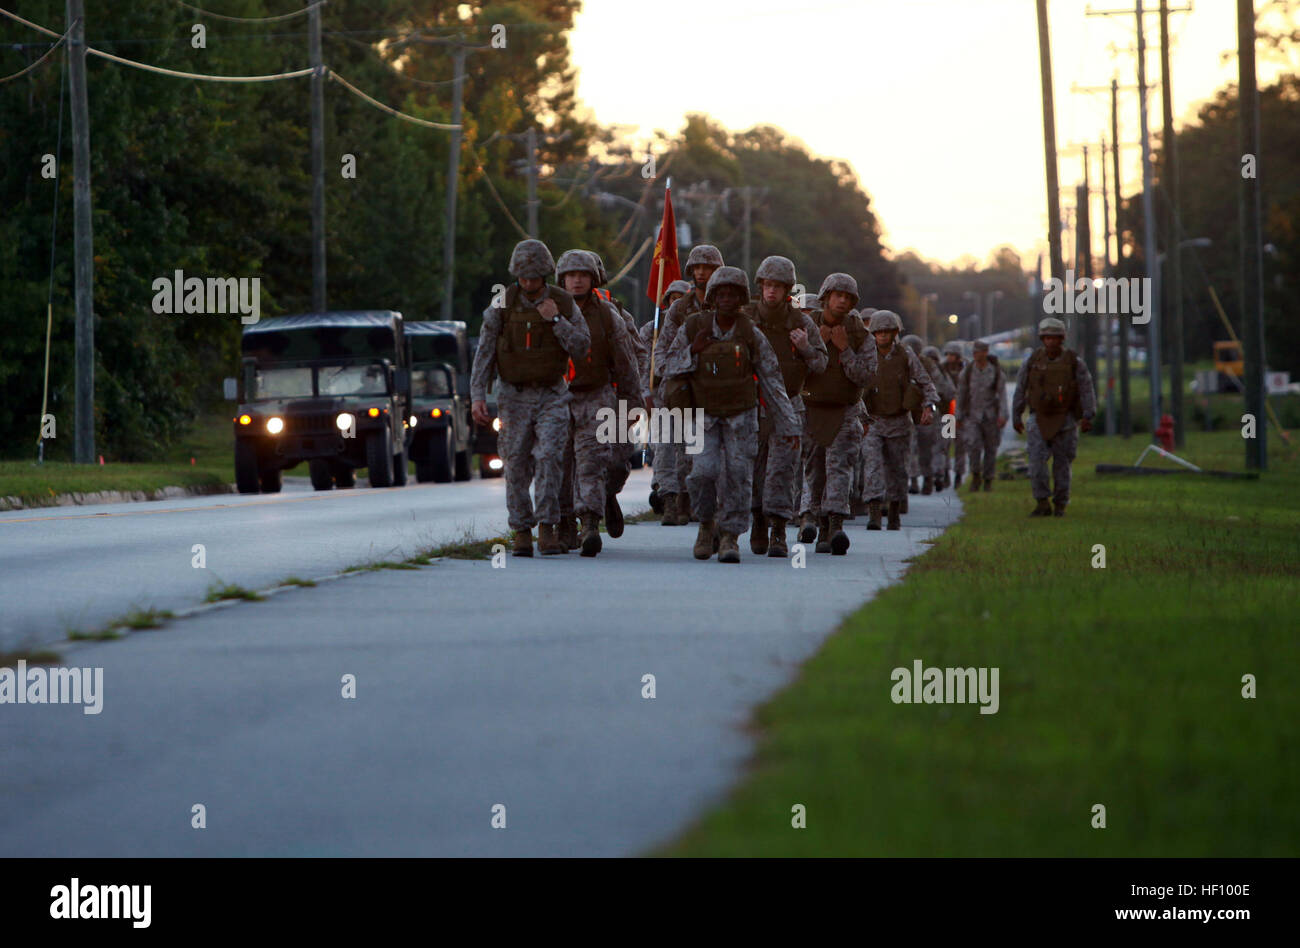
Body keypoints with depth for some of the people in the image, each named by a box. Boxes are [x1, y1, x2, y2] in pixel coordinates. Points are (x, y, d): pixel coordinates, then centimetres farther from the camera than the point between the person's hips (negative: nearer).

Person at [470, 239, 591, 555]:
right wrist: (477, 396, -11)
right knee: (517, 464, 1)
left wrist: (556, 321, -18)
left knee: (549, 456, -16)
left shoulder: (563, 304, -1)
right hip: (514, 395, 0)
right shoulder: (502, 304, -4)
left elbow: (581, 348, -6)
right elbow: (484, 352, -3)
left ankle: (547, 529, -14)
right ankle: (521, 532, 12)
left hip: (552, 395, 0)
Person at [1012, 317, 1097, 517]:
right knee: (1037, 461, -13)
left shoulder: (1075, 363, -7)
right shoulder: (1031, 362, -2)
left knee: (1062, 463, 3)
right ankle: (1043, 505, -9)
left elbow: (1087, 390, -10)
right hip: (1039, 420, 1)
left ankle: (1060, 506, 16)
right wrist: (1016, 417, 7)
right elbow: (1020, 390, 6)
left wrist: (1087, 417, -21)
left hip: (1064, 421, -1)